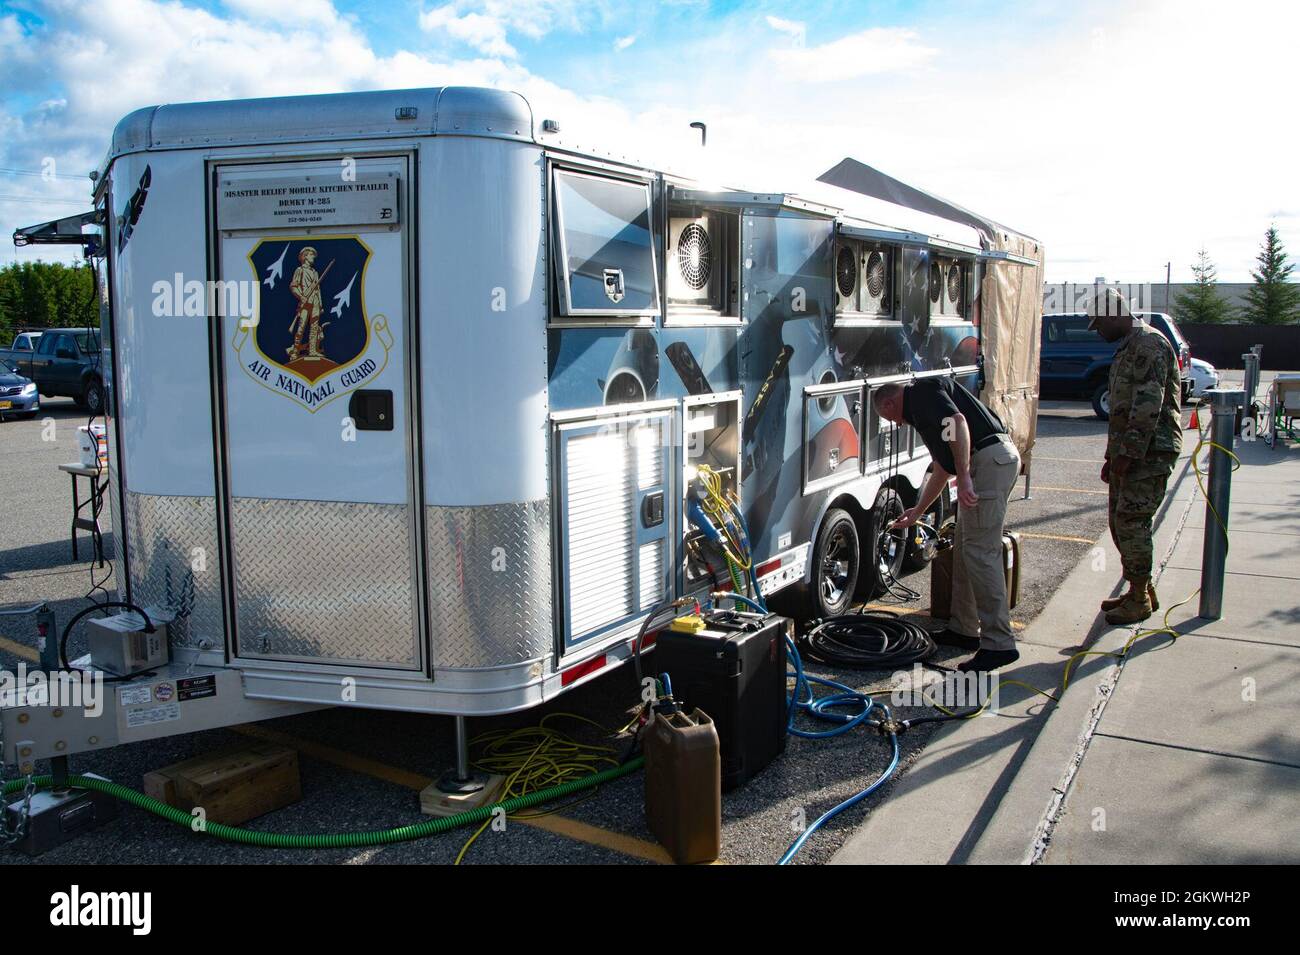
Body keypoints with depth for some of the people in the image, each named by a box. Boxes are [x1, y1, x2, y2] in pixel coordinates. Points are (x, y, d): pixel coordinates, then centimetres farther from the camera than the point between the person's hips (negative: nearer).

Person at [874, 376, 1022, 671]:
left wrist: (963, 477, -26)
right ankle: (964, 630, 25)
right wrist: (916, 512, 43)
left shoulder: (922, 392, -2)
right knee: (964, 549, 16)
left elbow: (959, 421, -21)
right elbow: (941, 469, 36)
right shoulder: (920, 409, 28)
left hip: (990, 459, -11)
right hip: (998, 460, 11)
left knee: (980, 553, -11)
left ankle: (999, 644, -9)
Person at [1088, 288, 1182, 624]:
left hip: (1149, 452, -10)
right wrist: (1113, 456, 22)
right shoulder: (1127, 347, 19)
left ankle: (1140, 600, 3)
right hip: (1129, 452, 10)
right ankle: (1142, 591, 24)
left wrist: (1127, 454, -22)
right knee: (1120, 522, 12)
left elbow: (1149, 406, -22)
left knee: (1132, 521, -7)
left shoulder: (1148, 343, -14)